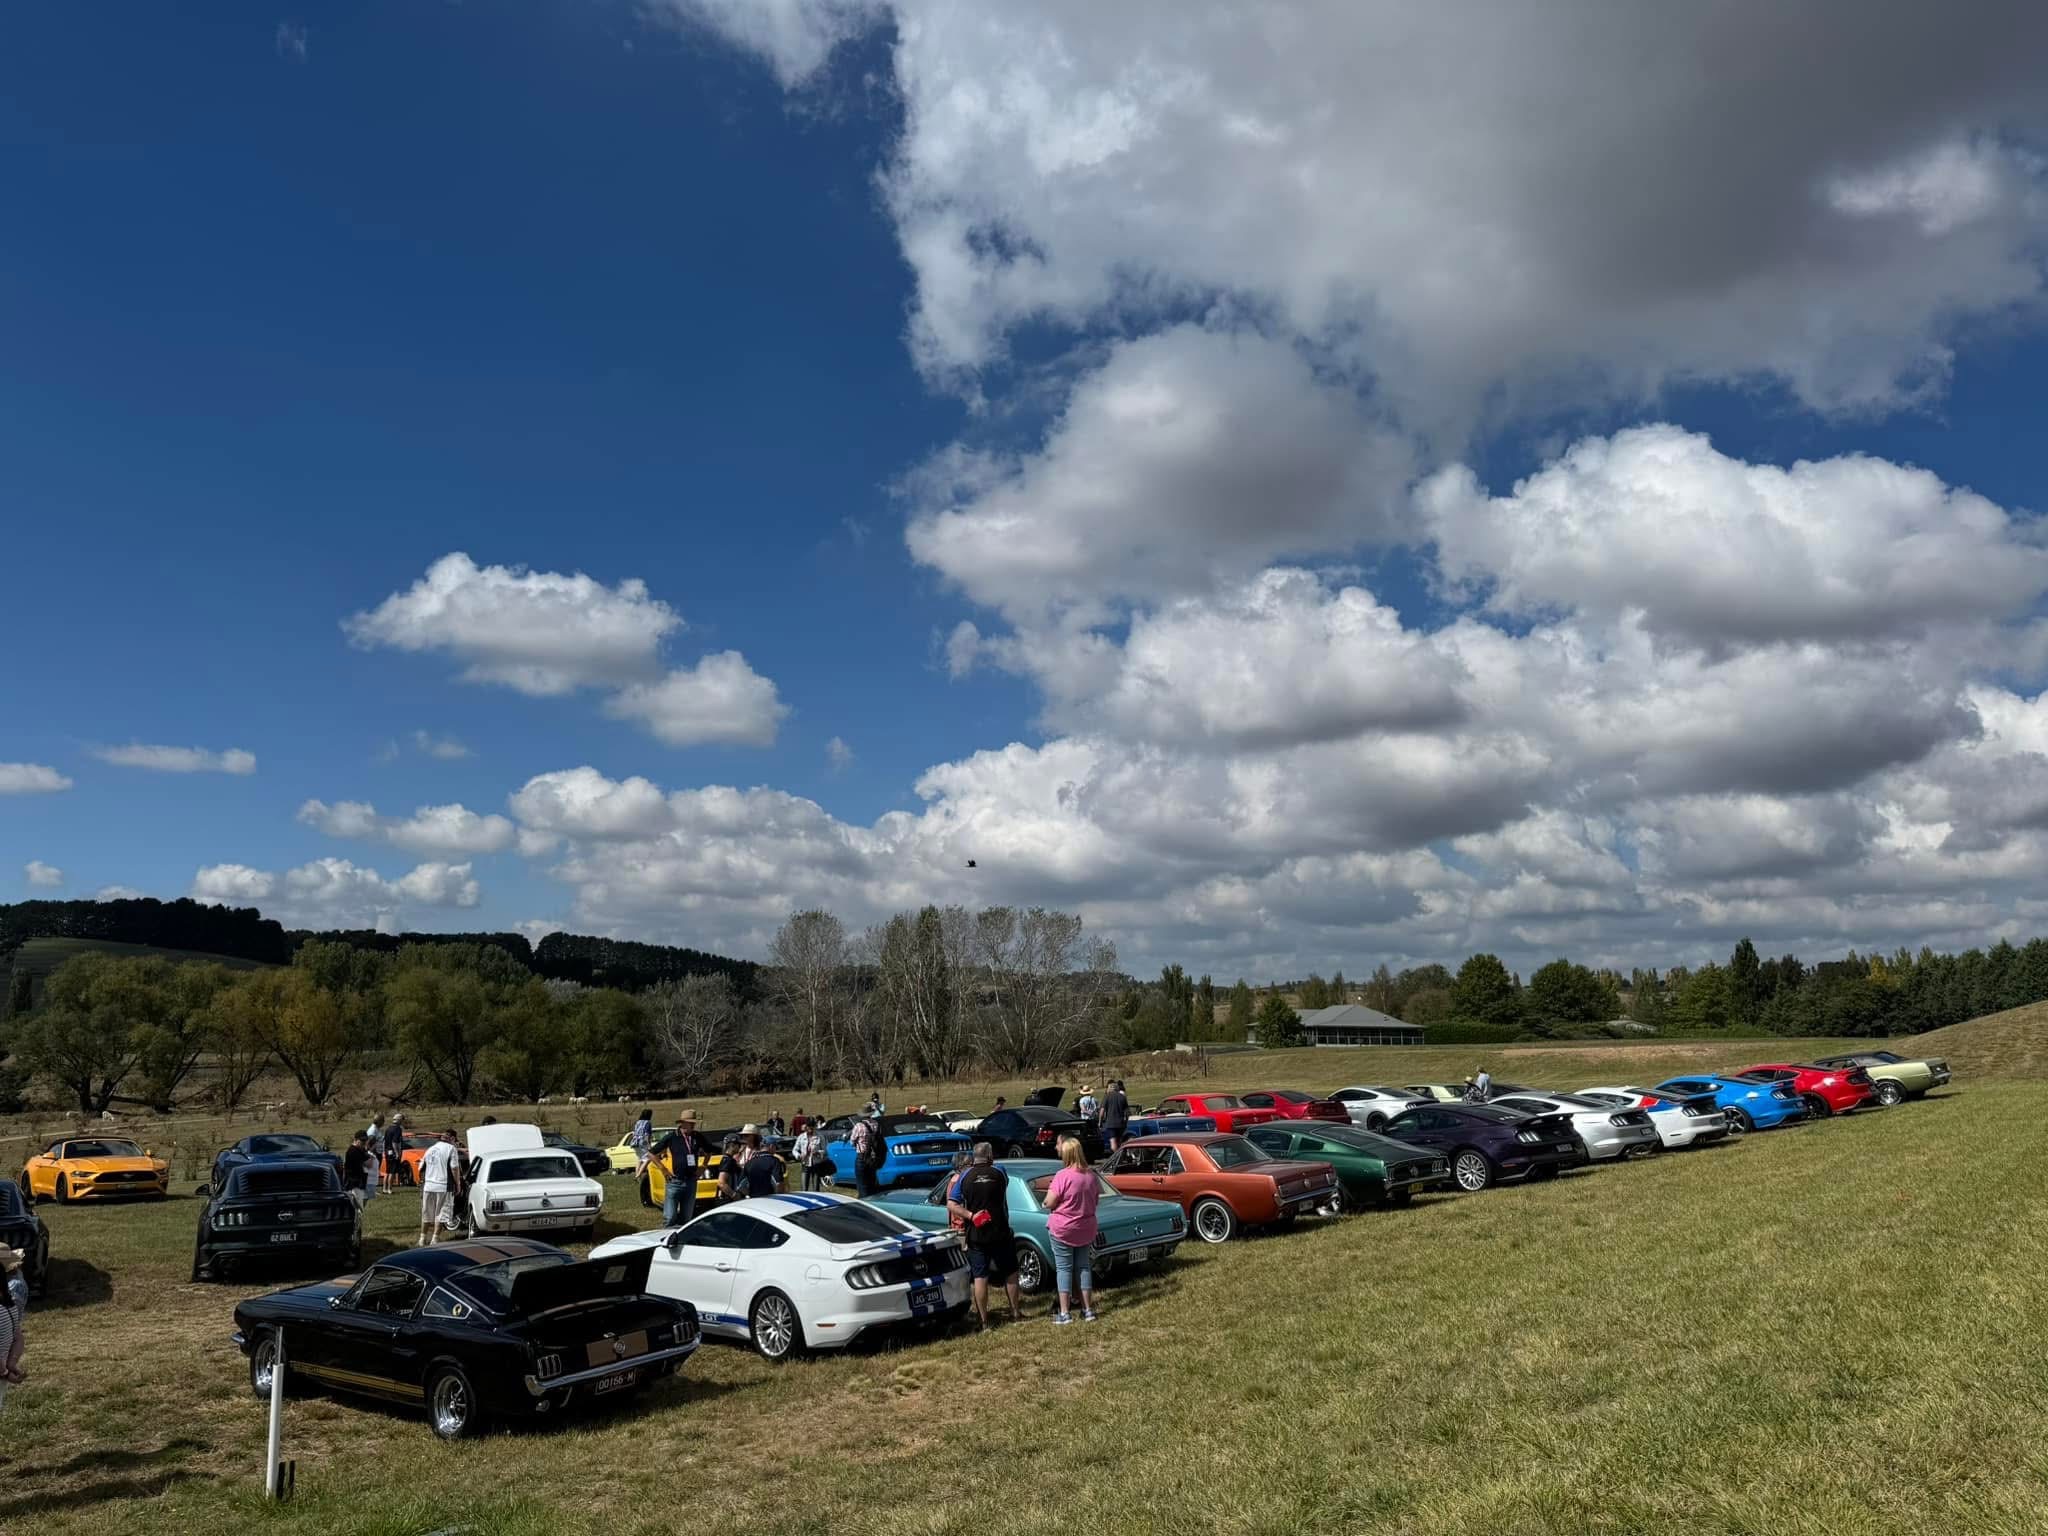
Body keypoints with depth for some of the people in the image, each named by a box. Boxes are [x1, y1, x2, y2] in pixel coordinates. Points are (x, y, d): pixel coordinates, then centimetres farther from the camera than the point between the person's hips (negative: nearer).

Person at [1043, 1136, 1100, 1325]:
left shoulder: (1063, 1176, -20)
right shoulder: (1092, 1175, -1)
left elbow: (1049, 1203, -17)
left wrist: (1048, 1198, 4)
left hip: (1063, 1229, -5)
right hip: (1086, 1230, 5)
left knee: (1063, 1269, 4)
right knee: (1084, 1267, 14)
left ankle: (1065, 1313, 5)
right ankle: (1088, 1310, 17)